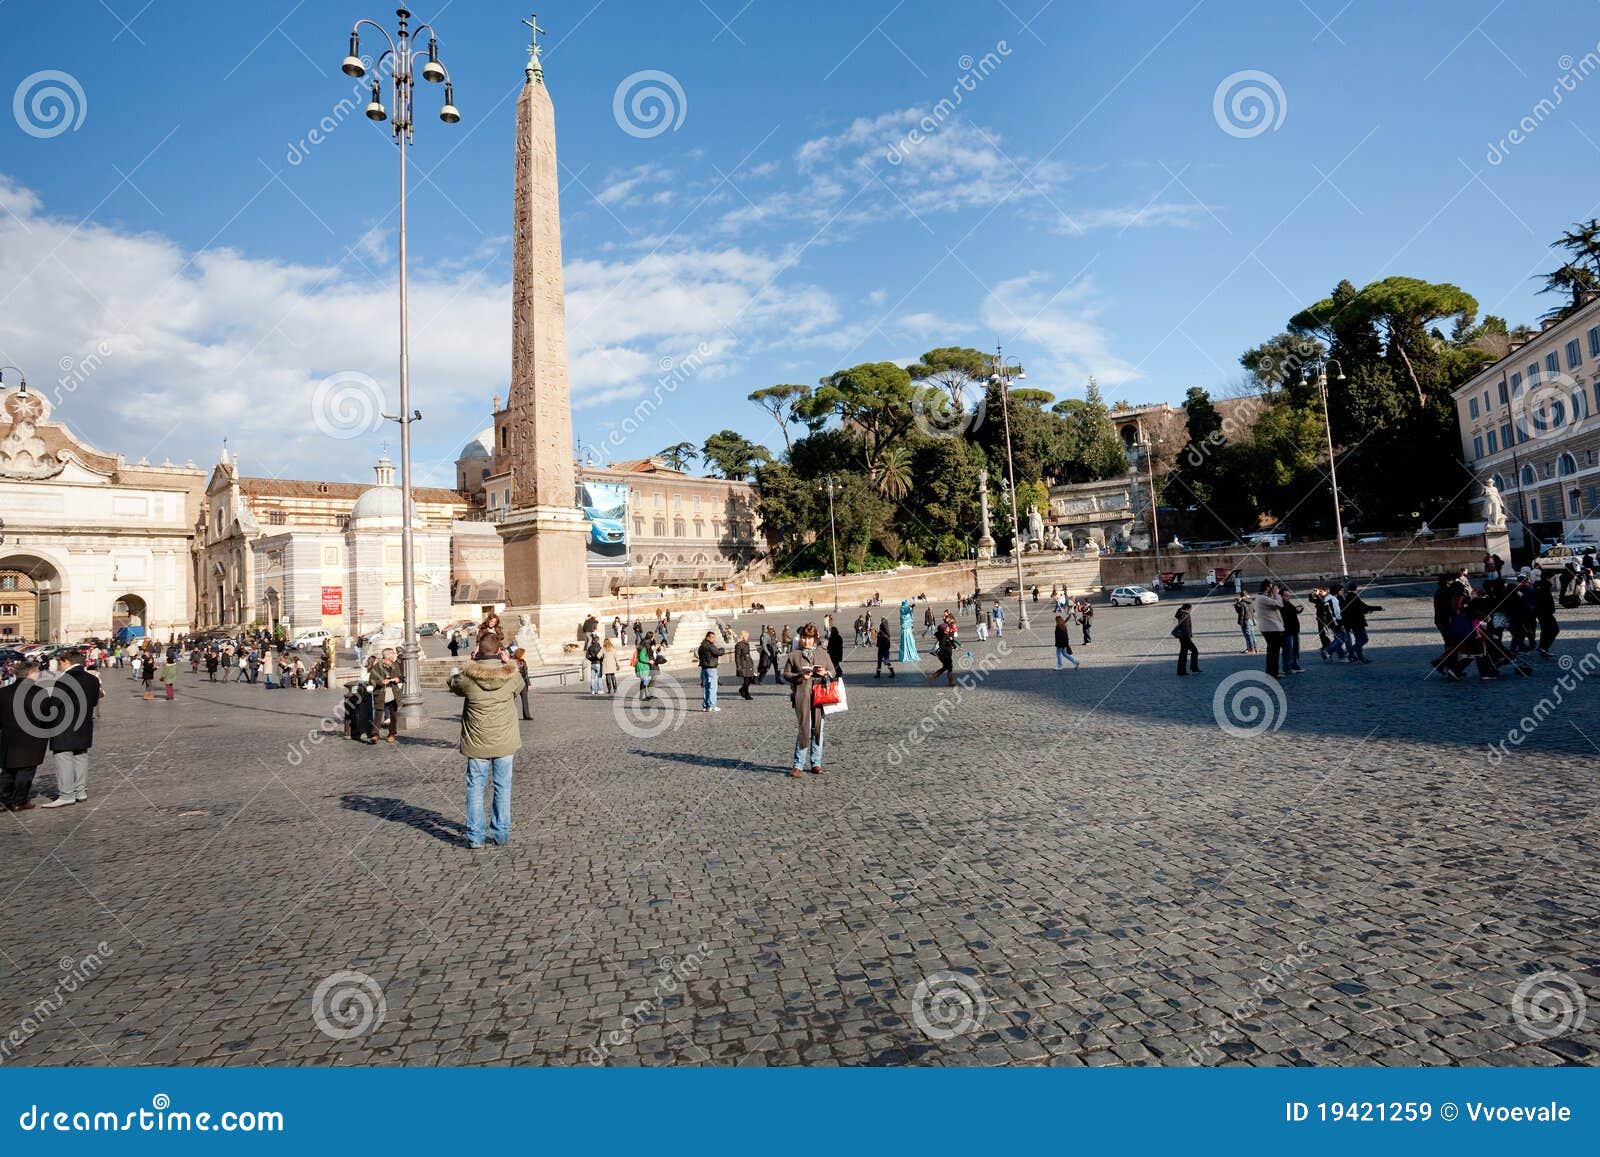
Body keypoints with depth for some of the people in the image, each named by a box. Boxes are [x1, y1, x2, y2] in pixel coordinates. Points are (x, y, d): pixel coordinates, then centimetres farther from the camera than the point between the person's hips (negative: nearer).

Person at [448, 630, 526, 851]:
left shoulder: (467, 676, -15)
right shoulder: (511, 674, -11)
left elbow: (453, 684, 8)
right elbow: (520, 687, 12)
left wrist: (470, 665, 9)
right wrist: (506, 661, 15)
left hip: (477, 743, -1)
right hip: (505, 742, 1)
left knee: (475, 788, 11)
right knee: (503, 787, 12)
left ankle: (475, 837, 15)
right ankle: (501, 834, 19)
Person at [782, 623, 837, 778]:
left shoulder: (823, 653, 11)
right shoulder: (794, 654, 5)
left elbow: (833, 673, 14)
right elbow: (786, 674, 6)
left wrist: (825, 673, -8)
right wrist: (800, 676, -11)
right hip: (802, 697, -3)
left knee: (818, 730, 7)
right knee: (803, 729, -6)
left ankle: (816, 763, 18)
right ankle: (798, 765, 2)